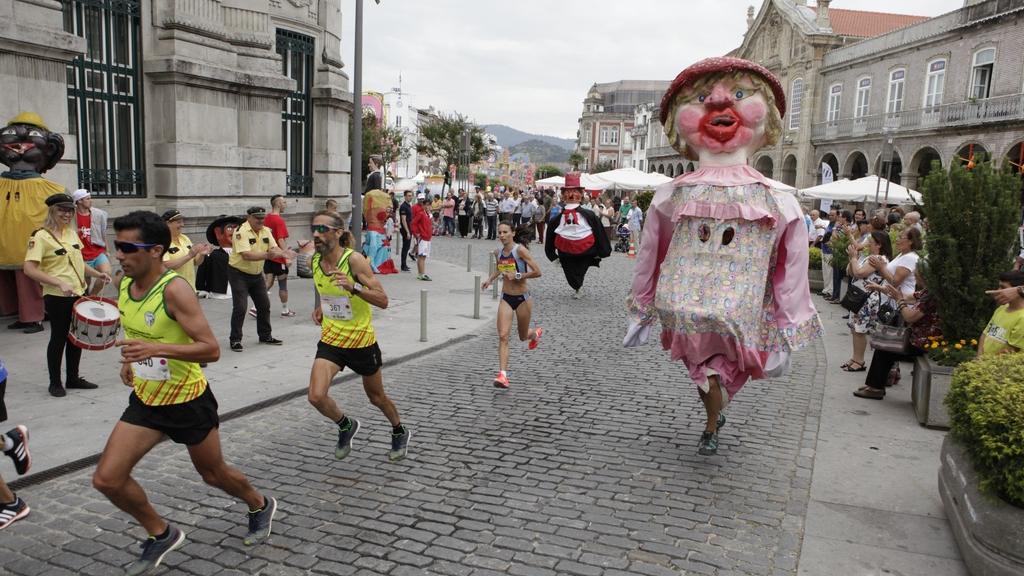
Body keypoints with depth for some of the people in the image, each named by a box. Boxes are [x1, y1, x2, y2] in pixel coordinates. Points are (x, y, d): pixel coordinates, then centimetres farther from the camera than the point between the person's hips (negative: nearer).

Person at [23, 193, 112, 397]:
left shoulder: (72, 232, 8)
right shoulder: (41, 236, -13)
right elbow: (29, 269, -19)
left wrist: (97, 274, 8)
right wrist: (59, 283, -26)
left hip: (79, 293, 7)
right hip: (57, 297, -7)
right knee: (59, 338, 3)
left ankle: (73, 377, 27)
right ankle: (55, 383, 17)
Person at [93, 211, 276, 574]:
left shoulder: (175, 289, -25)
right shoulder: (124, 284, -2)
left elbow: (211, 349, -30)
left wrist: (156, 349, -40)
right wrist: (132, 359, 8)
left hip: (188, 401, -6)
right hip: (145, 399, 6)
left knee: (213, 474, 13)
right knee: (107, 479, -3)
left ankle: (260, 506, 43)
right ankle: (162, 535, 20)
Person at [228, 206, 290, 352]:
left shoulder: (266, 231, 1)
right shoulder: (241, 231, -21)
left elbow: (274, 248, -6)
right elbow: (246, 255, -32)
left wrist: (282, 253, -30)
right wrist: (266, 255, -44)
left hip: (257, 274, 7)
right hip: (239, 274, -7)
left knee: (264, 305, 12)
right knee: (240, 307, -9)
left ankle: (265, 335, 27)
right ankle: (235, 340, 4)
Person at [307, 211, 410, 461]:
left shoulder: (354, 259, -20)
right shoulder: (315, 261, -2)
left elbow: (383, 301, -24)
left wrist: (353, 287, -37)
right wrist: (319, 308, 5)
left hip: (362, 341, -4)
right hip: (331, 339, 4)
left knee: (376, 397, 15)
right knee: (316, 397, -15)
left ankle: (400, 433, 44)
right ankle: (346, 426, 17)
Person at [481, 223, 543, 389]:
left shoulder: (520, 250, -16)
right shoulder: (498, 252, 2)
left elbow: (537, 272, -18)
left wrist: (518, 276, -21)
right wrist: (490, 279, 9)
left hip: (522, 298, -4)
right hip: (506, 298, 4)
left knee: (523, 336, 16)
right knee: (503, 336, -12)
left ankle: (536, 333, 53)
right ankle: (503, 375, -13)